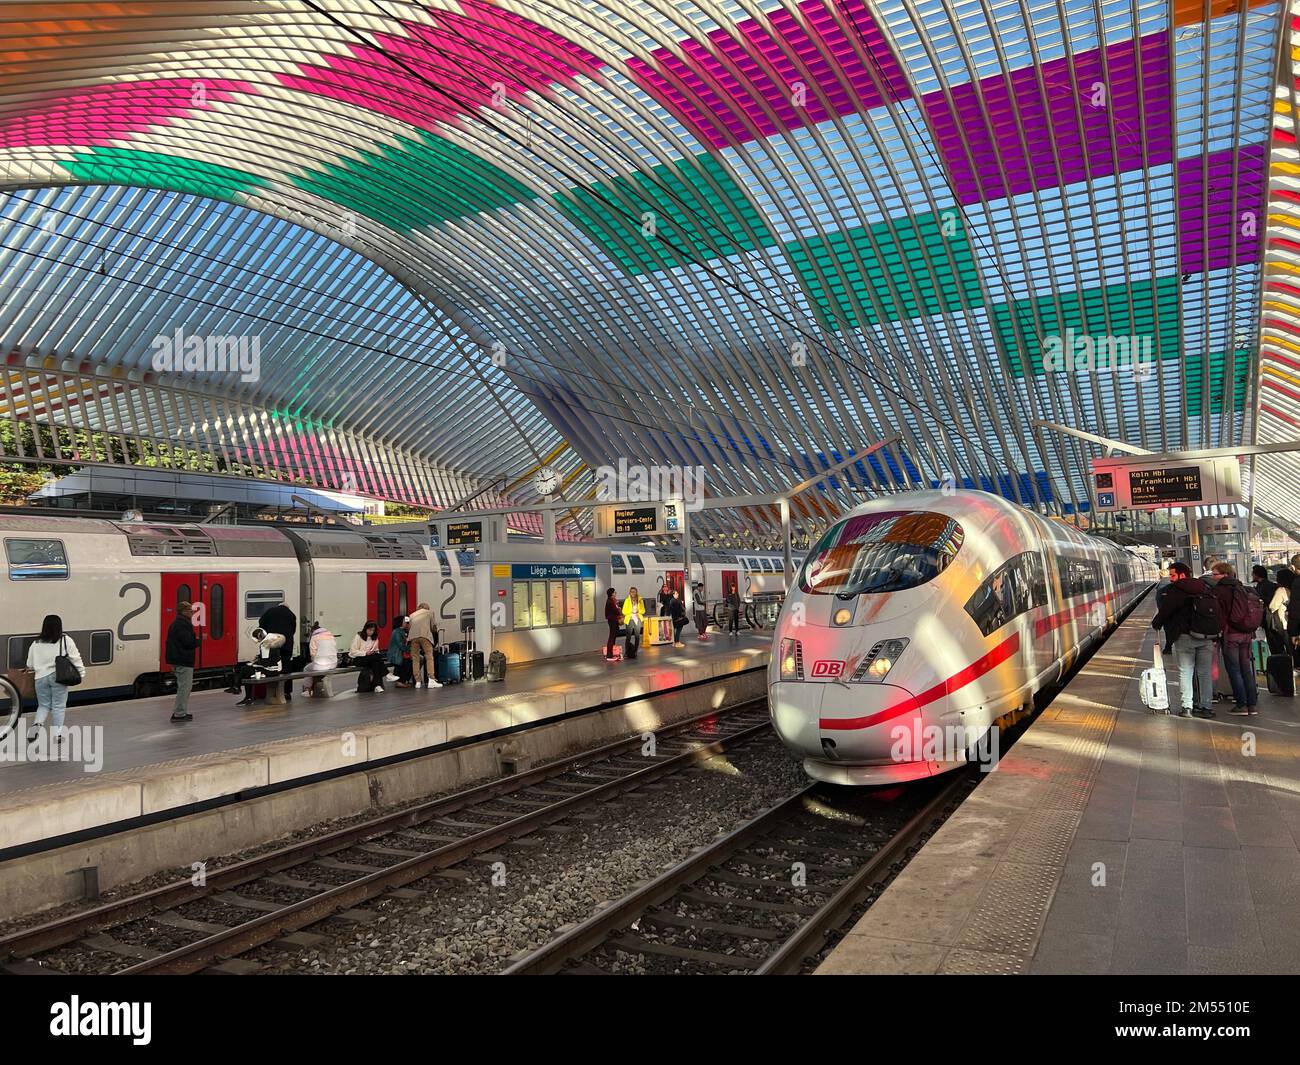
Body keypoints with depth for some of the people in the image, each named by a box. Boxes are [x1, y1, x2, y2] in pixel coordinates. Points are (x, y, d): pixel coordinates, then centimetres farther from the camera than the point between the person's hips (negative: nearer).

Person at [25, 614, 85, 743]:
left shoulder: (36, 643, 6)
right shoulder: (65, 640, -4)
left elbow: (30, 664, 12)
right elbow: (75, 658, -4)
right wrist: (81, 672, 3)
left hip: (41, 678, 3)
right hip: (58, 677, -3)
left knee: (43, 705, 17)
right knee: (58, 707, 4)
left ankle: (36, 724, -8)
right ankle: (57, 734, 6)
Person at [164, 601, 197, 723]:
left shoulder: (176, 624, 18)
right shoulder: (183, 625, -17)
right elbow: (188, 643, -23)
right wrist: (199, 639, -7)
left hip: (179, 661, 11)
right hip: (184, 661, -11)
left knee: (185, 687, 18)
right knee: (184, 687, -5)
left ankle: (181, 712, 24)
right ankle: (179, 714, -2)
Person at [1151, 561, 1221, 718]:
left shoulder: (1176, 589, -6)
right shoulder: (1205, 588, 14)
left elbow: (1166, 610, -7)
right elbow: (1217, 612, 16)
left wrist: (1156, 623, 11)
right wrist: (1215, 634, 18)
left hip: (1185, 636, -5)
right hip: (1207, 637, 5)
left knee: (1185, 671, -1)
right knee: (1204, 672, 11)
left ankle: (1187, 707, -6)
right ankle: (1205, 707, 12)